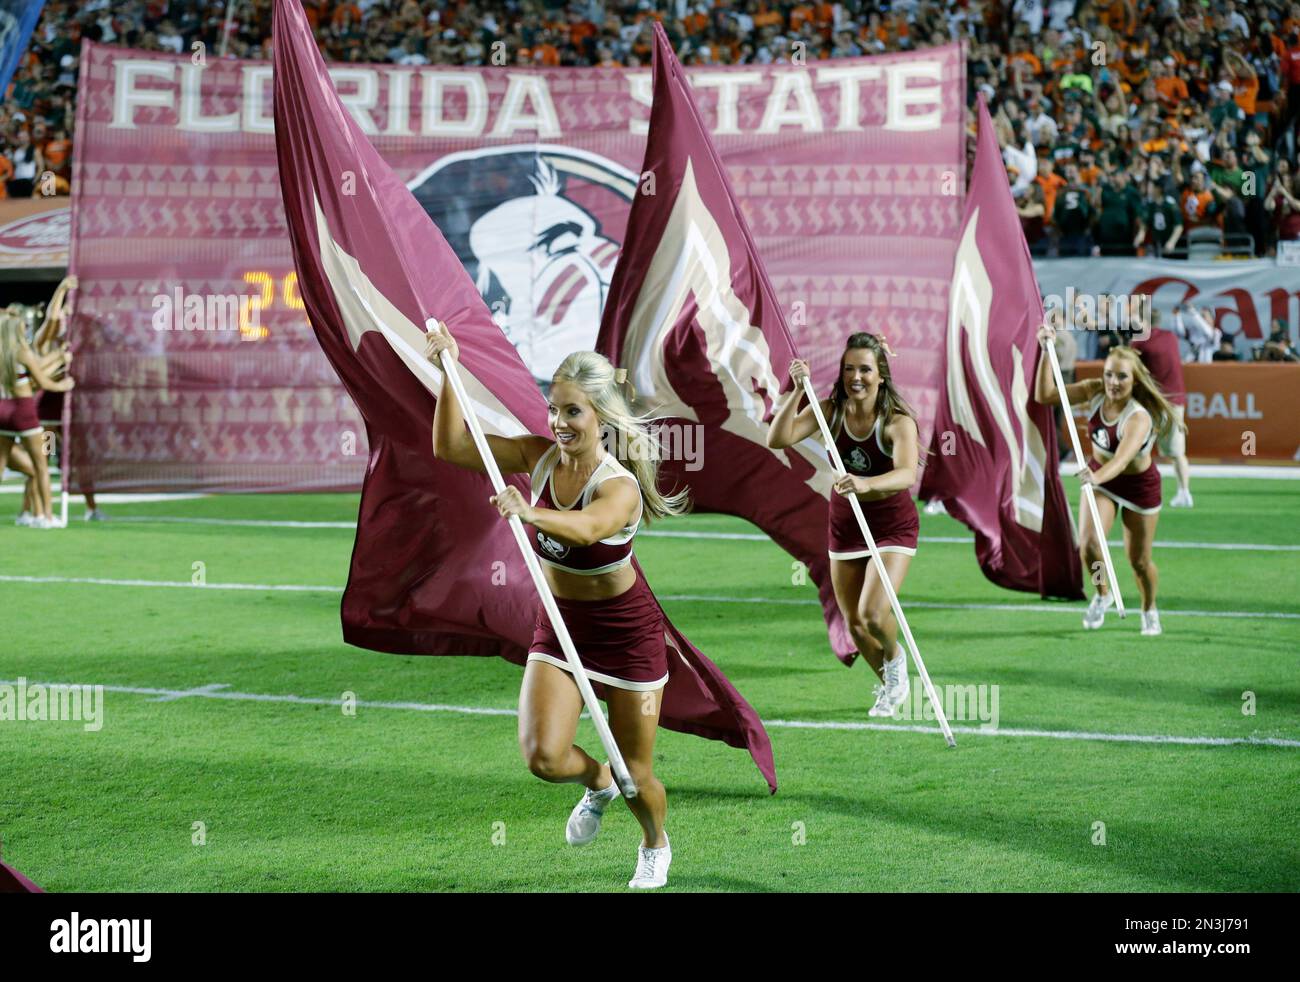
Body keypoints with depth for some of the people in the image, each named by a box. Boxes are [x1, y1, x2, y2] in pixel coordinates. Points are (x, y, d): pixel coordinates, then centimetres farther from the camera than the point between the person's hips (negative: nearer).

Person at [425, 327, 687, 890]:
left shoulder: (619, 487, -28)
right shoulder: (540, 457, -11)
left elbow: (585, 528, -51)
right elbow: (451, 446, -12)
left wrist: (530, 513, -70)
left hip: (626, 631, -4)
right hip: (558, 625, 4)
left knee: (636, 775, 6)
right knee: (542, 756, -16)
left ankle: (655, 846, 42)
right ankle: (596, 782, 22)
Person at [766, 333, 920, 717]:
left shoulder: (898, 420, -21)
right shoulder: (830, 411, -9)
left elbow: (907, 473, -38)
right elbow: (777, 439, -19)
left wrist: (867, 484, -57)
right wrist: (796, 392, -30)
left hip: (892, 526, -4)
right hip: (844, 525, 5)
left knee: (873, 613, -21)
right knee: (854, 624, 10)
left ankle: (895, 659, 15)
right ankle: (889, 684, 38)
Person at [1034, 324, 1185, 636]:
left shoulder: (1139, 418, -35)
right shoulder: (1094, 392, -18)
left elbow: (1122, 459, -51)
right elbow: (1045, 396, -17)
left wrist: (1098, 477, -71)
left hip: (1139, 485, -4)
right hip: (1099, 476, 4)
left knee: (1139, 561, 5)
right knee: (1088, 544, -16)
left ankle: (1149, 610, 37)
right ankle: (1102, 594, 15)